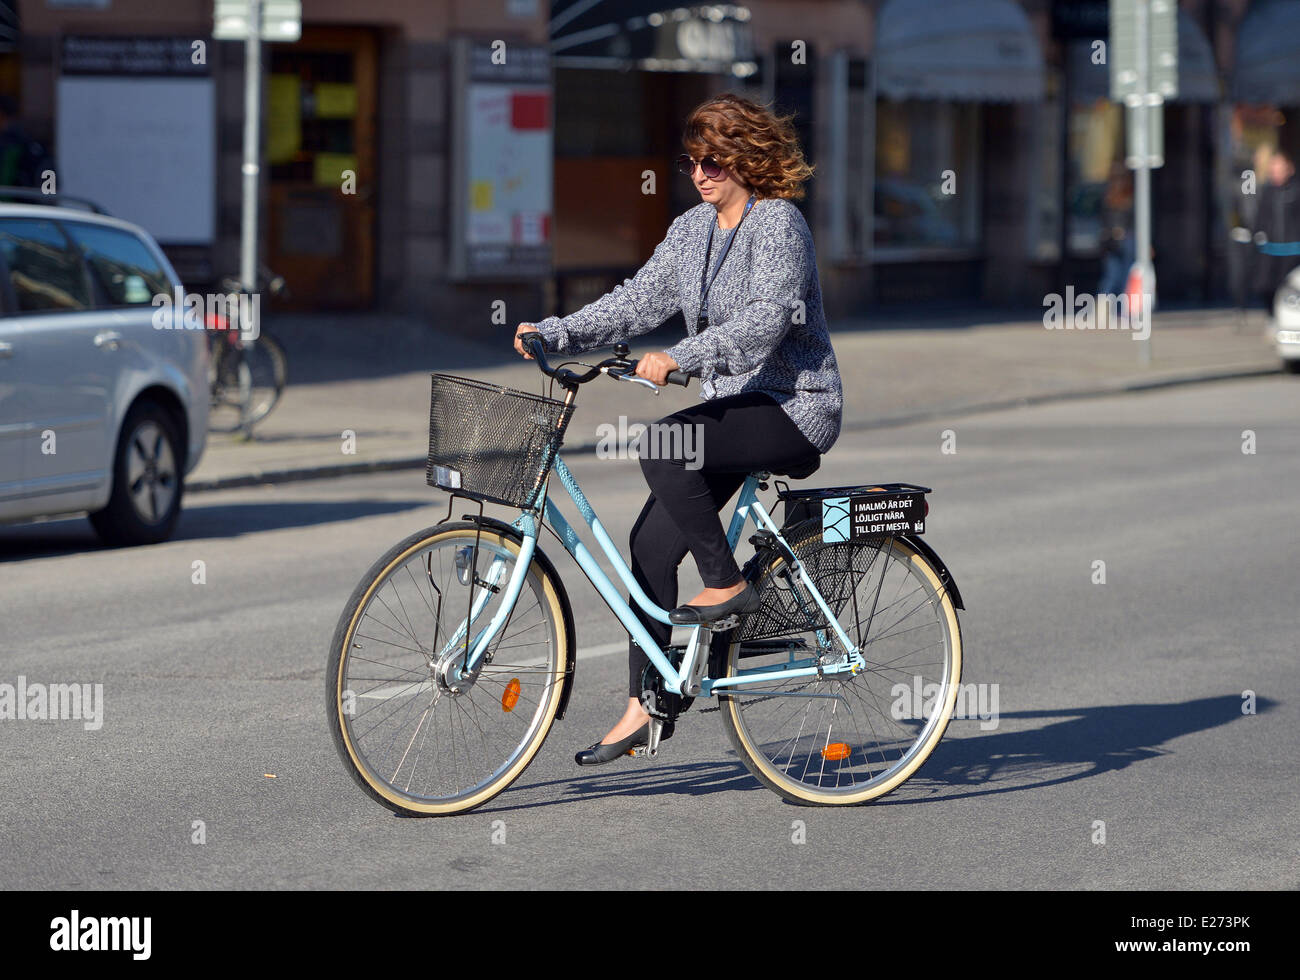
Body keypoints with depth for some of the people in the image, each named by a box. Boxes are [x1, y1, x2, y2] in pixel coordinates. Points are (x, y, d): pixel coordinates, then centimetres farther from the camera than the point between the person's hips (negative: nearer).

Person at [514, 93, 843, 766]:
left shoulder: (778, 223, -14)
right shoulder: (694, 229, 11)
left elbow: (766, 318, -27)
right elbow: (640, 299, 8)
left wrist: (679, 358, -37)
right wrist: (555, 334, -4)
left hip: (795, 408, -8)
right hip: (735, 406, 8)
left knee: (660, 446, -30)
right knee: (652, 540, -1)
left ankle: (726, 585, -15)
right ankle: (641, 707, 4)